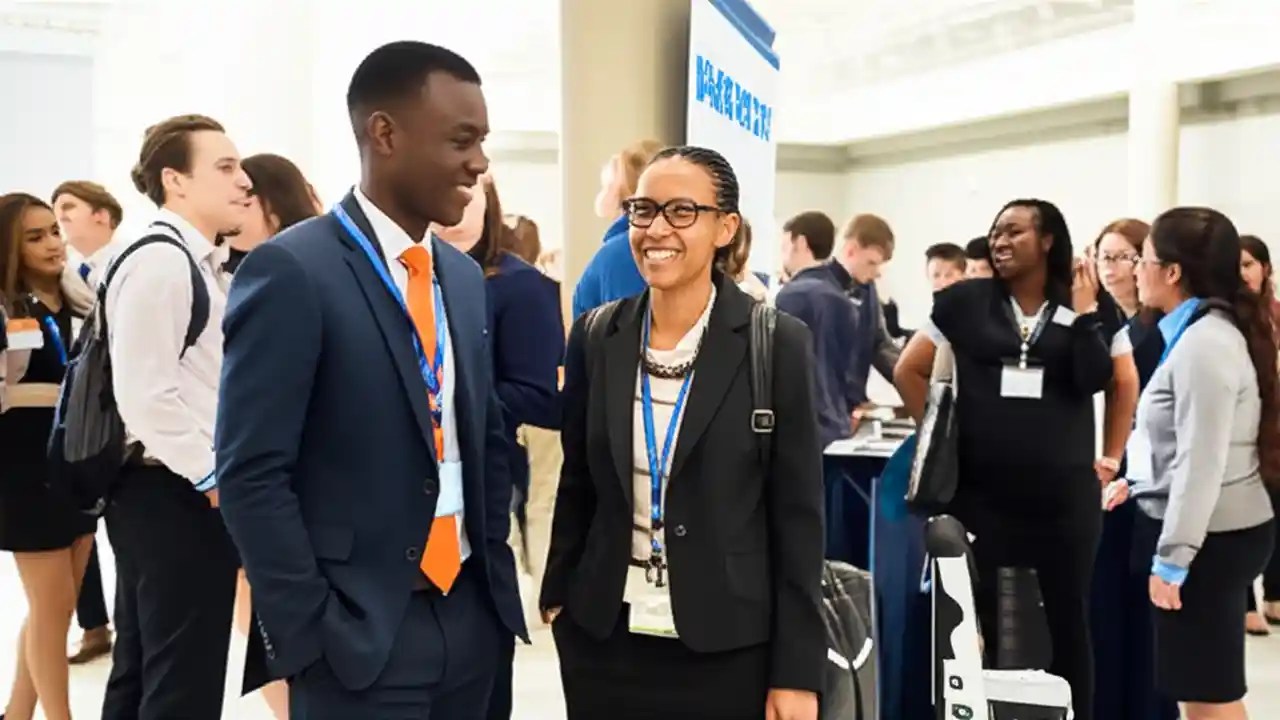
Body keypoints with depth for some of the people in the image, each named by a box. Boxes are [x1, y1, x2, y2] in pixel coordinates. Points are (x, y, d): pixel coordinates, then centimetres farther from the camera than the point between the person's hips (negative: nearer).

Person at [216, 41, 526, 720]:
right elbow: (252, 474, -15)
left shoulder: (463, 275, 9)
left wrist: (494, 575, 8)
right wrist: (310, 633, -15)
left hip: (471, 617, 7)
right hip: (360, 634, -7)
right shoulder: (291, 271, -13)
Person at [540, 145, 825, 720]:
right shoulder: (595, 337, 1)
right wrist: (557, 598, 9)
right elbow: (577, 487, 10)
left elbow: (799, 515, -7)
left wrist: (797, 673, -8)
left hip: (728, 648, -3)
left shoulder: (776, 344, -8)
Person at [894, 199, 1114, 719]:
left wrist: (1084, 311, -10)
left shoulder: (1085, 306, 6)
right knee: (982, 621, 9)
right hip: (982, 492, 0)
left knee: (1067, 618, 11)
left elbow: (1094, 380, -8)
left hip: (1064, 494, 0)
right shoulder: (965, 301, 3)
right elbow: (908, 371, 5)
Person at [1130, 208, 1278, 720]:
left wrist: (1170, 558, -20)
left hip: (1207, 538, -10)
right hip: (1208, 531, 10)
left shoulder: (1205, 342, -18)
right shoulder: (1200, 333, 12)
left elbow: (1201, 464, -22)